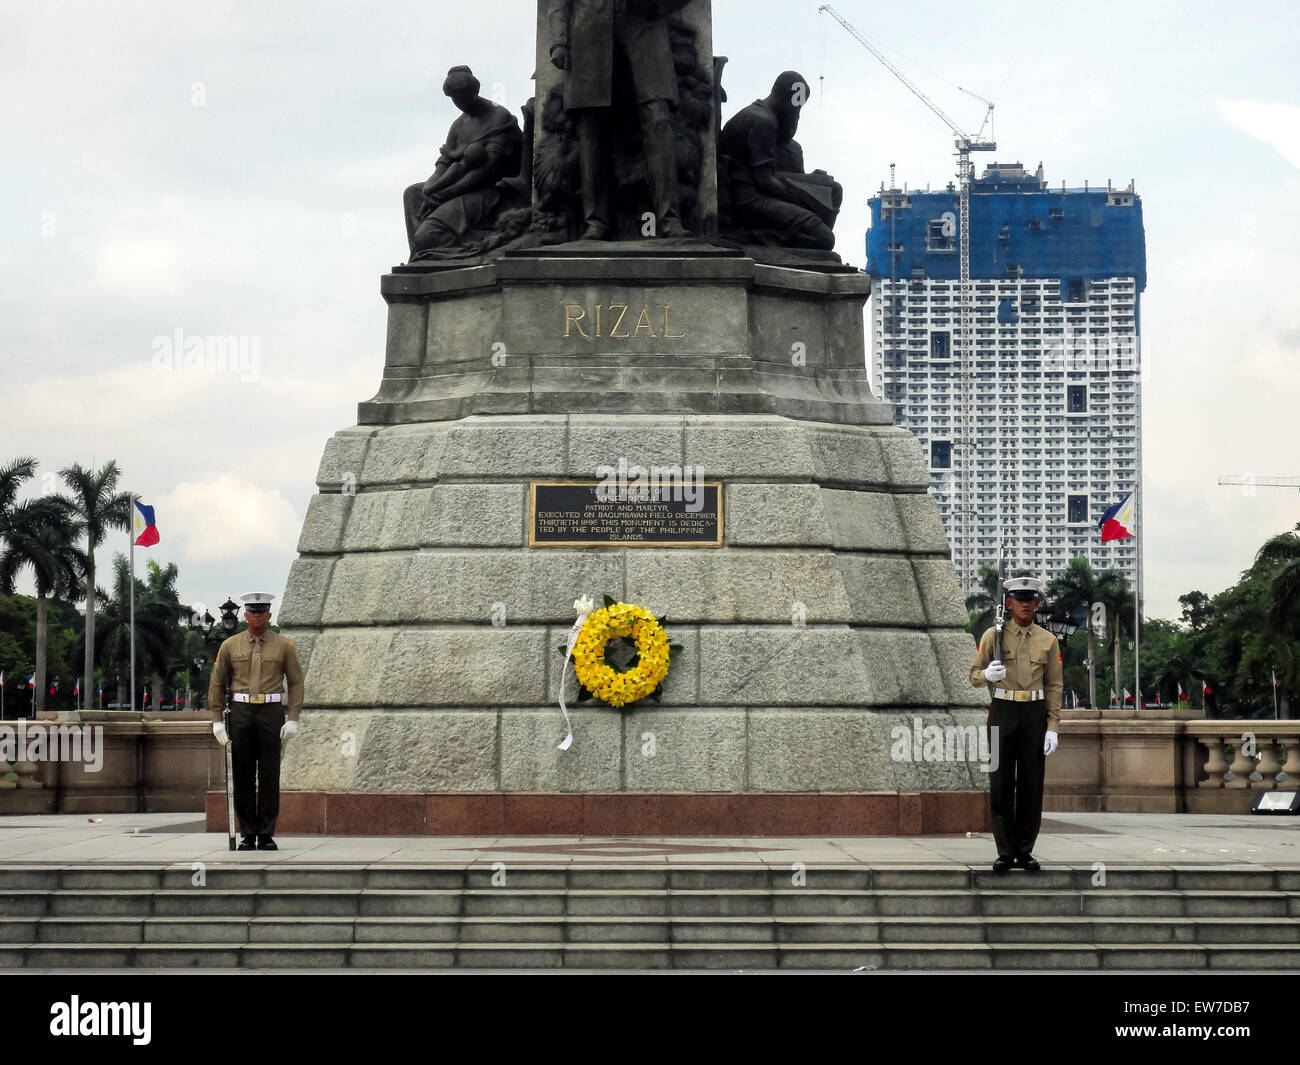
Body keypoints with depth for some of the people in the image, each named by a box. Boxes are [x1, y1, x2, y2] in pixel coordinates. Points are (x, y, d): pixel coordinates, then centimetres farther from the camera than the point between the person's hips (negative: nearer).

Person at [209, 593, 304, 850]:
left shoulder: (284, 645, 2)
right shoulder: (230, 645, 5)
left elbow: (296, 683, 2)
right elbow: (217, 684, 7)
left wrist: (293, 720, -7)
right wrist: (217, 721, 0)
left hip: (271, 714, -1)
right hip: (241, 713, 1)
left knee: (269, 775, 0)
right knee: (243, 776, 2)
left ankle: (267, 835, 6)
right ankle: (248, 835, 8)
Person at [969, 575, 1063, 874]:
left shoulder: (1048, 641, 6)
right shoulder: (993, 636, 3)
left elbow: (1055, 686, 4)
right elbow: (974, 675, 6)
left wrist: (1053, 728, -3)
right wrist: (987, 675, -19)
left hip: (1035, 715, 1)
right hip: (1003, 712, -1)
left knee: (1031, 783, 2)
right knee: (1001, 783, -1)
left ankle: (1025, 850, 10)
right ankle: (1005, 852, 4)